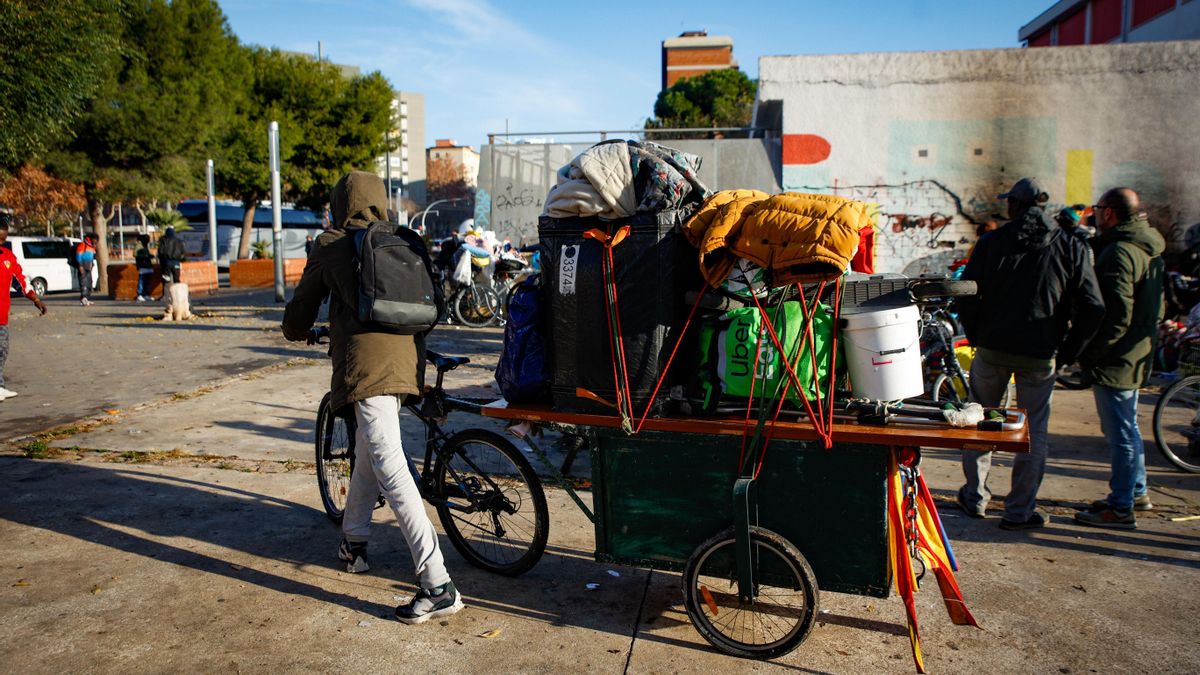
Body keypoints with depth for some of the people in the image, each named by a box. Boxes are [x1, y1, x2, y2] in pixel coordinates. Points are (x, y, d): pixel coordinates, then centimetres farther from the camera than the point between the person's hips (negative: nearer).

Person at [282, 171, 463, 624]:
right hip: (407, 359, 6)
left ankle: (438, 586, -15)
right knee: (368, 448, 25)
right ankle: (354, 542, 43)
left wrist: (296, 332, 42)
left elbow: (303, 303, 20)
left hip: (365, 361, -6)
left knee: (390, 468, -10)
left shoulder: (331, 245, 10)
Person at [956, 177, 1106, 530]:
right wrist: (1068, 351, 6)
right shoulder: (1070, 246, -1)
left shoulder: (992, 242, -3)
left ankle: (975, 495, 25)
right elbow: (1092, 308, -5)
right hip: (1040, 355, 0)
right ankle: (1019, 510, 15)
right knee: (1034, 431, 10)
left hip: (992, 348, 0)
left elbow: (966, 297, -4)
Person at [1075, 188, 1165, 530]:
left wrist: (1088, 353, -19)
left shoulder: (1119, 253, -21)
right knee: (1126, 428, 22)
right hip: (1137, 355, 10)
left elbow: (1117, 316, -26)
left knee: (1120, 432, -2)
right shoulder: (1149, 250, 11)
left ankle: (1121, 508, 8)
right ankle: (1136, 492, 35)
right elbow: (1156, 308, 18)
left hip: (1115, 359, -10)